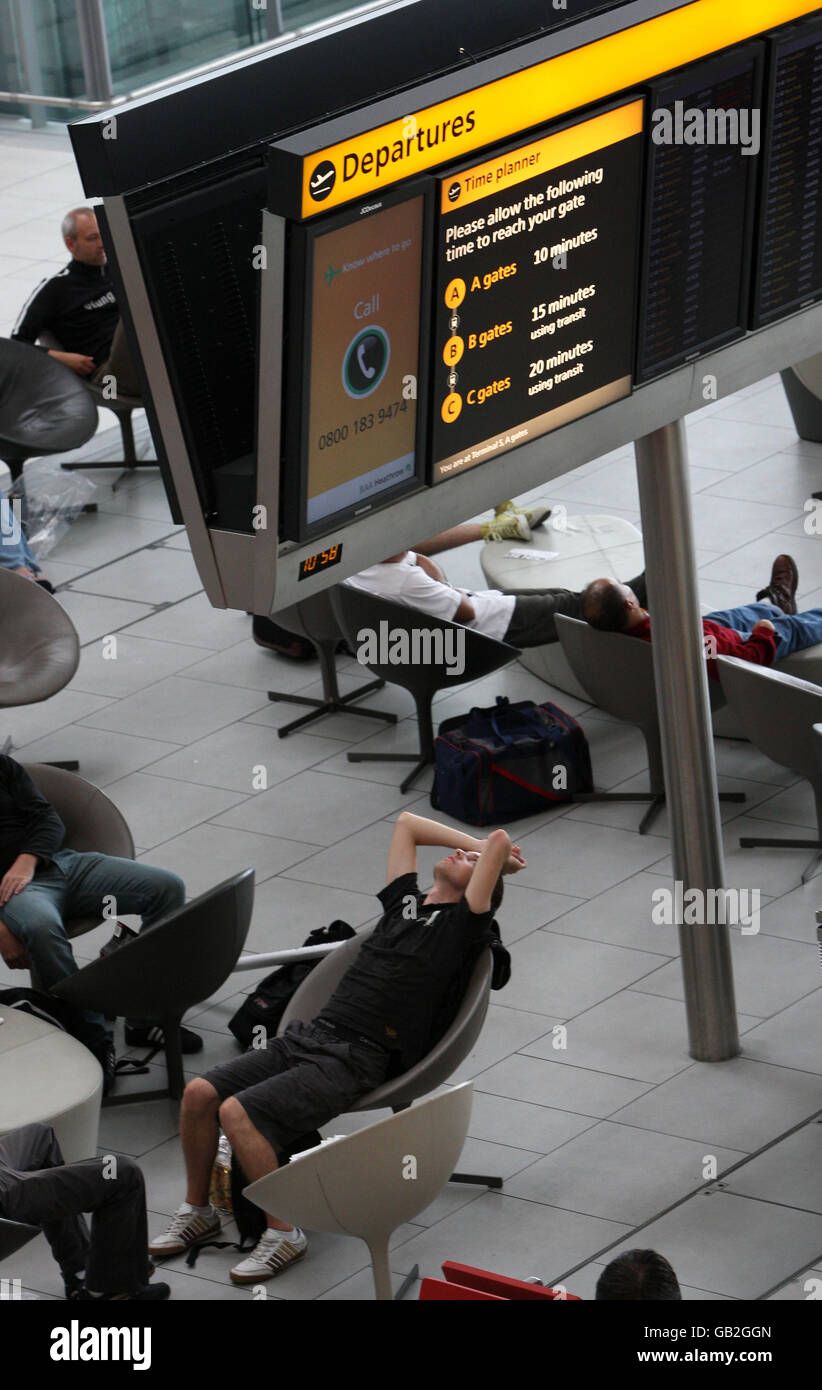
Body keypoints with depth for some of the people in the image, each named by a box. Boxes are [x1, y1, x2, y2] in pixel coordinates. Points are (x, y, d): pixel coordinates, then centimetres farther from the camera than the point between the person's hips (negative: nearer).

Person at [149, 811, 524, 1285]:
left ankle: (284, 1233, -13)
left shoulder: (462, 923, 4)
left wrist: (492, 854, 17)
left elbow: (500, 840, -4)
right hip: (307, 1035, 7)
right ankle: (198, 1212, 10)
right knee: (200, 1093, -8)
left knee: (238, 1113, -25)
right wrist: (474, 841, 32)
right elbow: (406, 823, 32)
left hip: (355, 1060, -7)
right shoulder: (405, 902, 22)